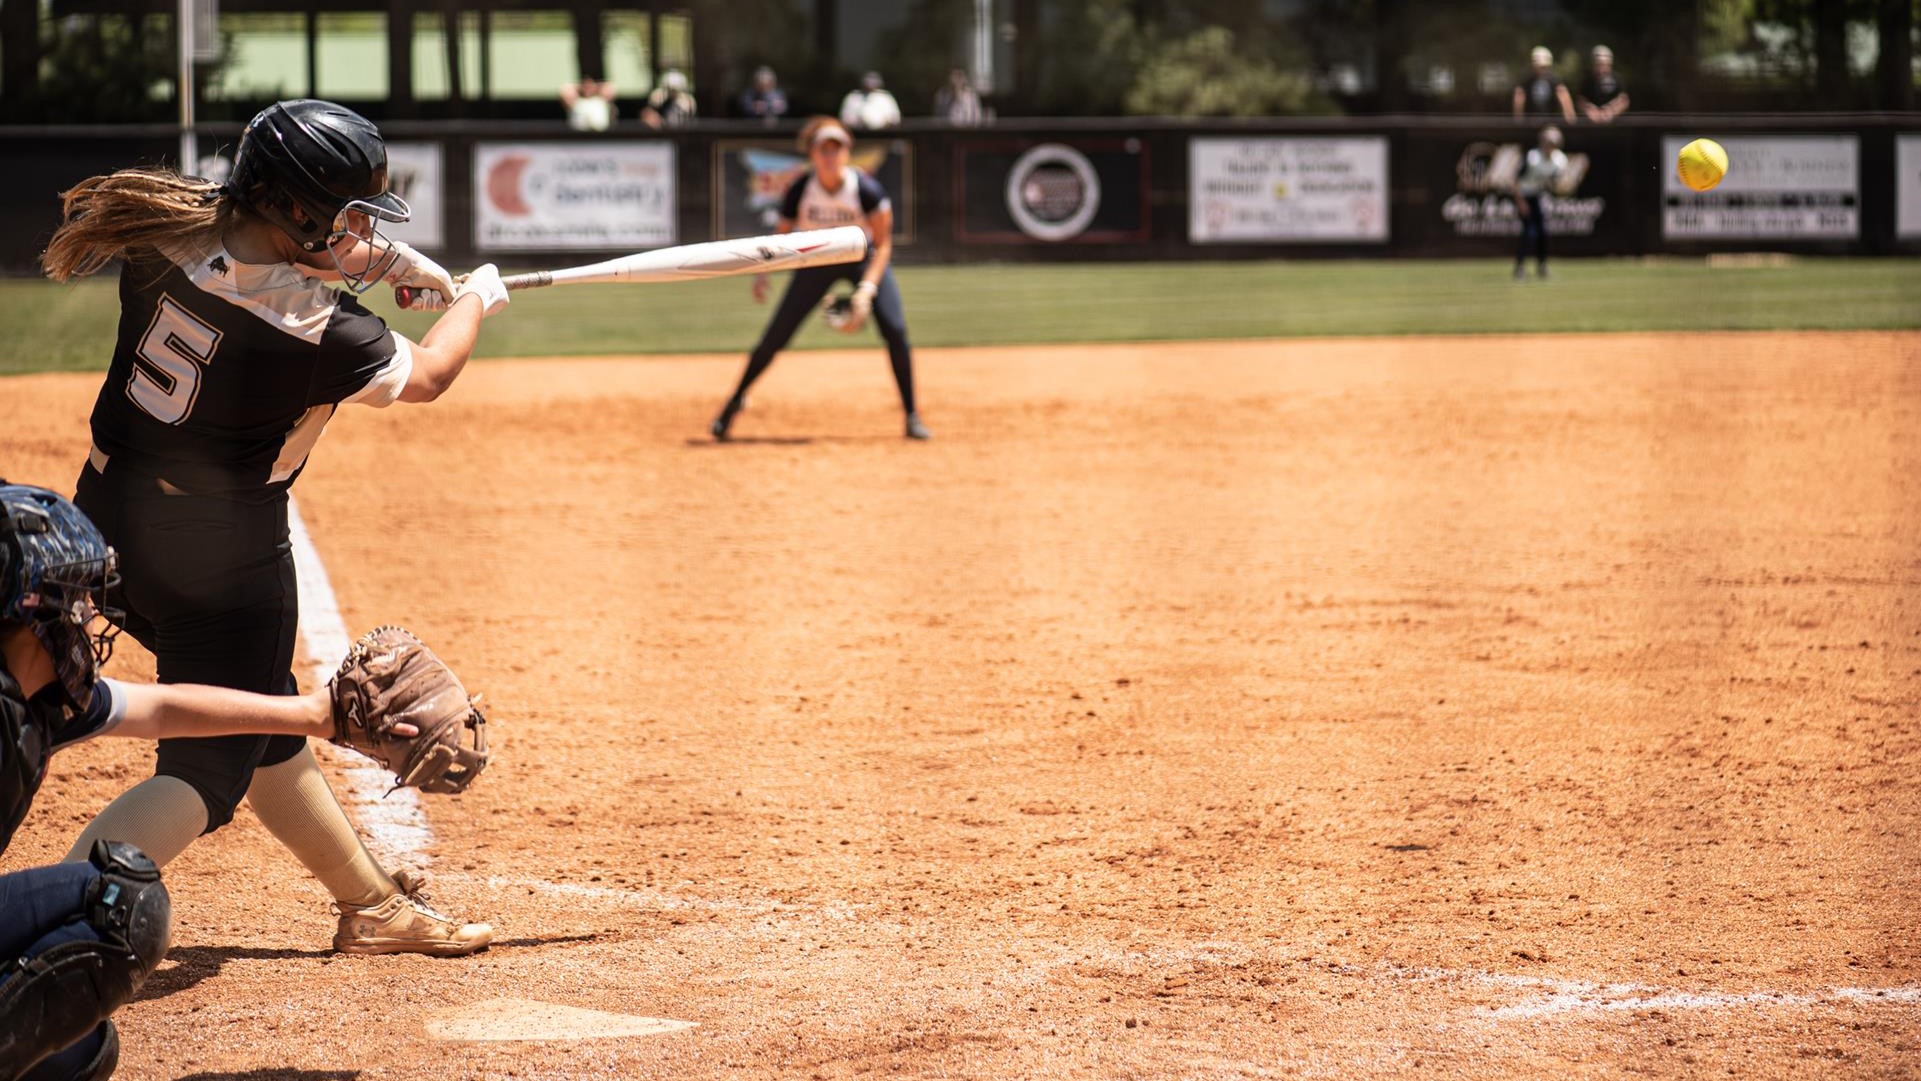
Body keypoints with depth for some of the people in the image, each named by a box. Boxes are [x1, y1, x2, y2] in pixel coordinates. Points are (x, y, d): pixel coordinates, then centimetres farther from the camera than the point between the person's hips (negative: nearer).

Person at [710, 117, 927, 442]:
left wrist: (866, 291, -35)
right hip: (817, 262, 1)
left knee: (895, 330, -20)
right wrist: (762, 272, -24)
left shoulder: (867, 190, -28)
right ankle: (735, 401, 19)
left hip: (864, 259, -1)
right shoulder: (799, 191, -22)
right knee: (774, 338, -4)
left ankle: (912, 416, -5)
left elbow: (883, 246, -22)